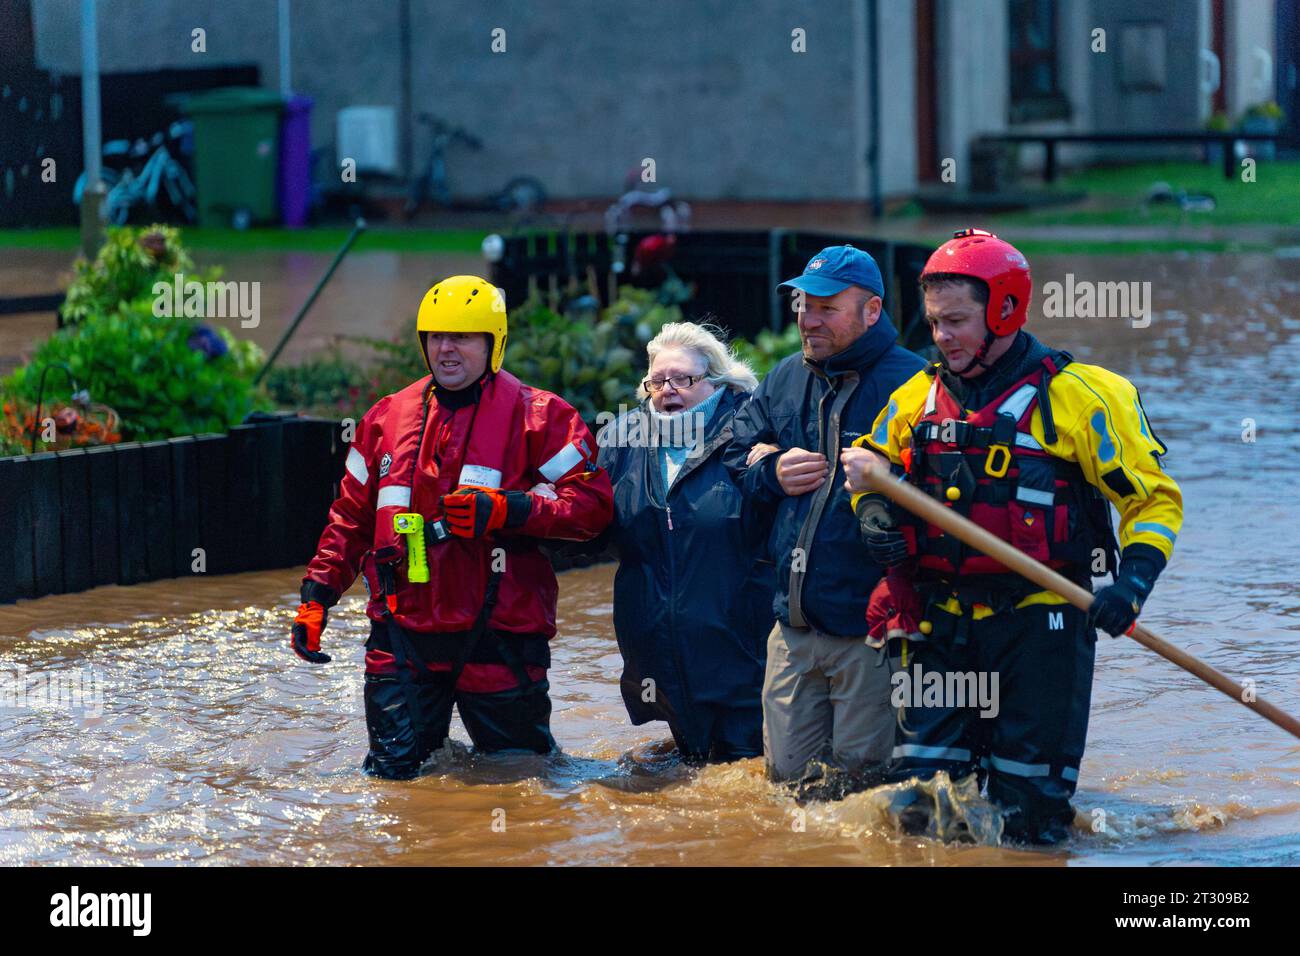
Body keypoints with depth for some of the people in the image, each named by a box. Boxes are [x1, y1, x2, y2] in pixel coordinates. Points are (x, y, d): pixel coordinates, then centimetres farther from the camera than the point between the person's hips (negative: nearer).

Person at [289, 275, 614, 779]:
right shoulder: (388, 417, 10)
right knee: (393, 772, 3)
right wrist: (317, 595, 8)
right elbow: (352, 516, 17)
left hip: (497, 637, -3)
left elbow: (592, 504, -8)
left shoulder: (538, 416, -2)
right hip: (404, 635, 3)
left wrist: (508, 510, -20)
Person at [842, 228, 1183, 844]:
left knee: (1029, 815, 0)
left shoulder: (1076, 396, -7)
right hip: (943, 625, 4)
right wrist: (874, 511, 1)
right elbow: (870, 463, 24)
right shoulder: (918, 397, 8)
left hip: (1039, 624, -4)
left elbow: (1152, 497, -5)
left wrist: (1132, 582, -19)